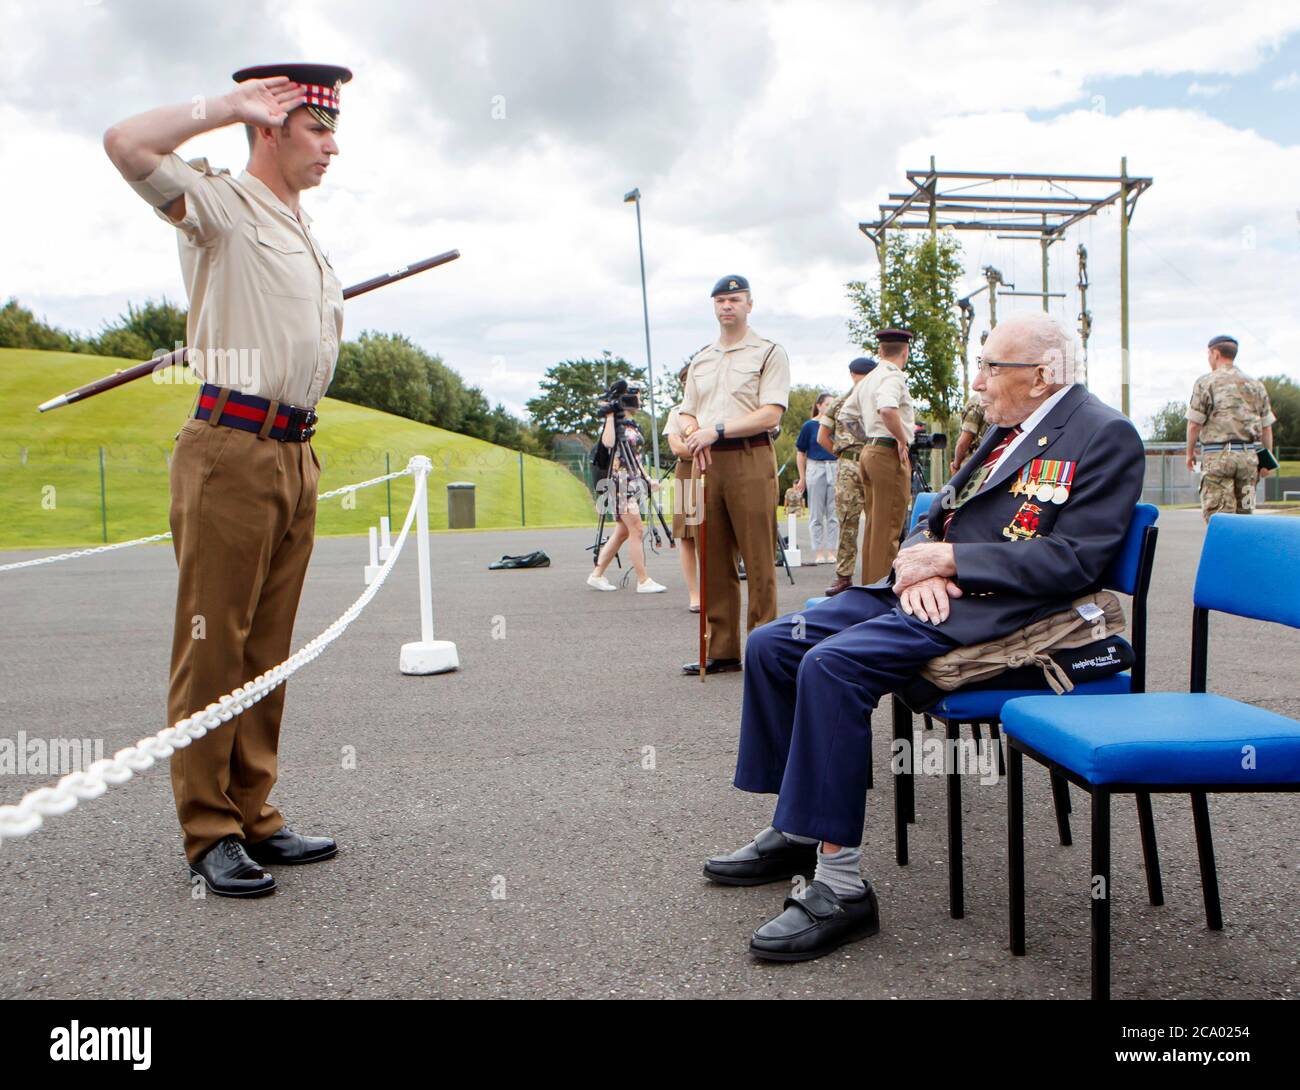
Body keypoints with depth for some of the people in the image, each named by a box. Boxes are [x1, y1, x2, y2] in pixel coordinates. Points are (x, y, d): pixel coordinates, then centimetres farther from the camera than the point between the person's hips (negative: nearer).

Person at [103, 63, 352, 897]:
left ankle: (253, 817, 18)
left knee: (268, 650, 9)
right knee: (214, 646, -3)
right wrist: (229, 105, -8)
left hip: (297, 453, 8)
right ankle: (209, 833, 5)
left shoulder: (308, 240, 23)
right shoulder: (220, 203, 0)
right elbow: (127, 143, -18)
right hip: (232, 449, -8)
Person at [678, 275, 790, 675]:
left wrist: (717, 430, -15)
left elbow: (771, 414, -8)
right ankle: (722, 650, 12)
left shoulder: (769, 352, 4)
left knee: (758, 561, -5)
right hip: (706, 463, 6)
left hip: (750, 461, -5)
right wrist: (694, 434, -4)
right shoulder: (700, 359, 22)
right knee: (714, 562, 5)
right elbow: (686, 414, 20)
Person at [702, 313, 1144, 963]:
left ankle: (840, 887, -23)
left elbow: (1073, 560, -16)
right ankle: (794, 831, 11)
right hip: (928, 589, 10)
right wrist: (918, 567, -3)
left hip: (986, 611, -9)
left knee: (831, 665, -30)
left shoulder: (1104, 435, -6)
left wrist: (947, 559, -15)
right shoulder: (1007, 430, 20)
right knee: (771, 644, 0)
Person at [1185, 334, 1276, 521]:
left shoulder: (1206, 382, -2)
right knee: (1244, 515, 10)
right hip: (1248, 456, 5)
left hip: (1218, 456, -5)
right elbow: (1267, 427, 13)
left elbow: (1194, 424, -5)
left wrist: (1190, 452, 8)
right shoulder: (1256, 385, 13)